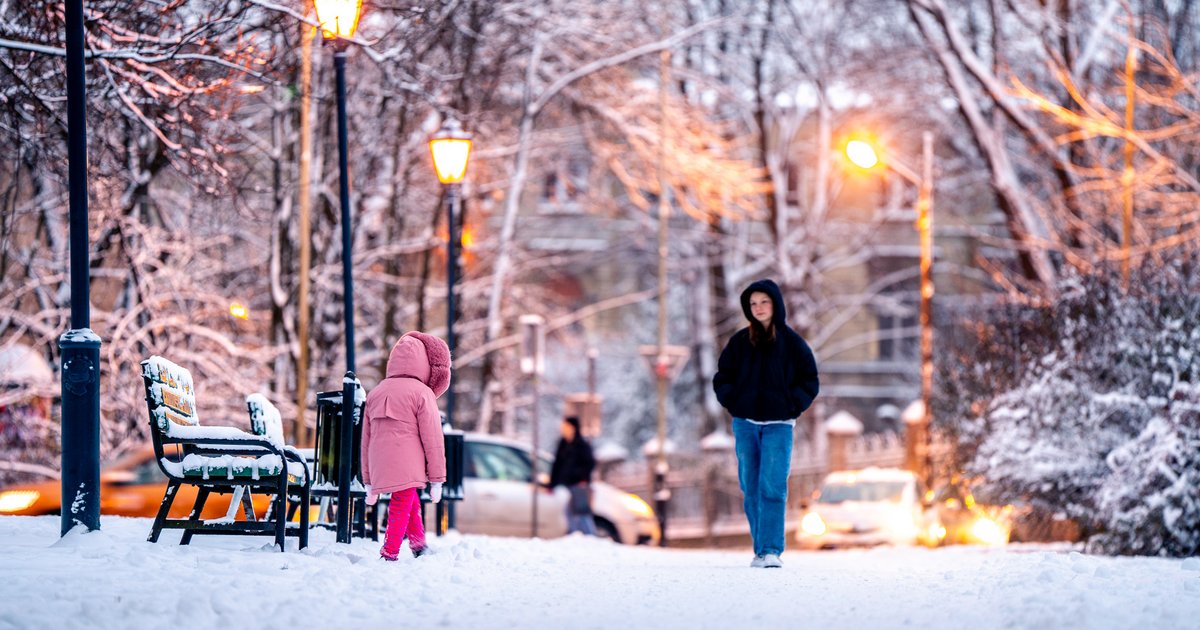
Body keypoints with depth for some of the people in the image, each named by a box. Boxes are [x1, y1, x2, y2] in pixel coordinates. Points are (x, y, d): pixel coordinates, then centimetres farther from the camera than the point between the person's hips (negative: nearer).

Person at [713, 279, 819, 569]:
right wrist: (734, 404, -1)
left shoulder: (792, 343, 3)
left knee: (772, 487, -13)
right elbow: (722, 378, 13)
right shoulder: (740, 342, 8)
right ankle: (760, 550, 10)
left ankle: (771, 550, -17)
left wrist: (791, 408, -6)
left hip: (778, 425, -3)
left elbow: (810, 381, 6)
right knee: (751, 488, 4)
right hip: (745, 424, 3)